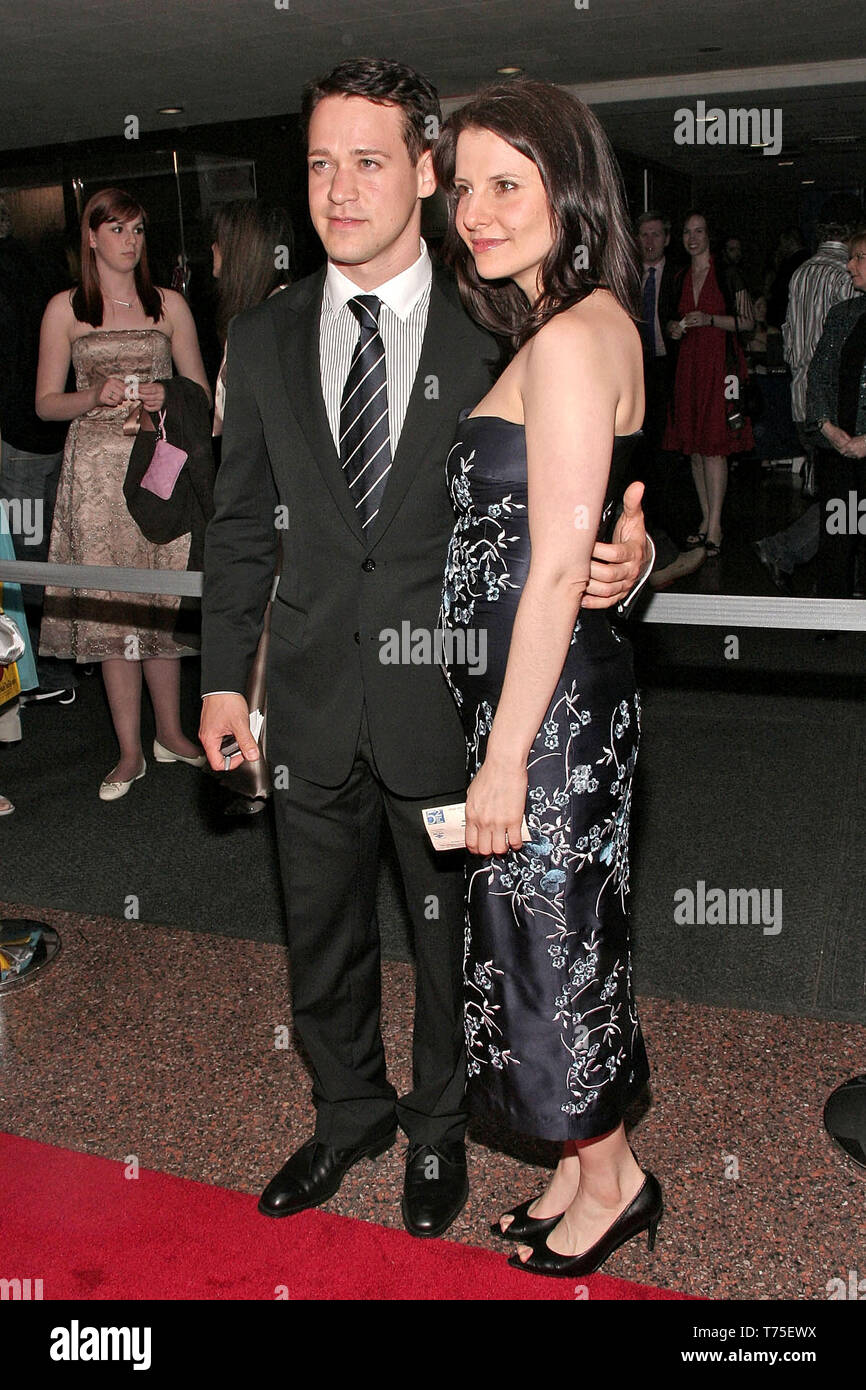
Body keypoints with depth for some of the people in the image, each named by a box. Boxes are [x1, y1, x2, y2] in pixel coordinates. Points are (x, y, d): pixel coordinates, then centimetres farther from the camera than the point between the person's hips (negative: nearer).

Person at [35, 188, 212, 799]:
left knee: (162, 603, 0)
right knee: (110, 606, -2)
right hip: (98, 467, -1)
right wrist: (97, 395, -11)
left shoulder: (169, 304, 10)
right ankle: (131, 752, 5)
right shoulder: (65, 309, 7)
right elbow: (46, 402, 7)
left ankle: (171, 732, 17)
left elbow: (201, 392, 12)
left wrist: (165, 397, -9)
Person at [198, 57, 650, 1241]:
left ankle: (438, 1127, 41)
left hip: (447, 699, -3)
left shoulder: (494, 336, -6)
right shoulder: (263, 340, 3)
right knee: (321, 934, 18)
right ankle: (351, 1111, 44)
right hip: (312, 700, 3)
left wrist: (621, 553, -27)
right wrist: (223, 676, 4)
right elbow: (242, 524, 6)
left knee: (450, 933, 15)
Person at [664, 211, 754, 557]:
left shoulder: (727, 274, -3)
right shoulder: (681, 277, 13)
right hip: (688, 363, 6)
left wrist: (709, 319, -15)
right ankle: (706, 518, 15)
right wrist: (674, 328, 1)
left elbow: (748, 321, -3)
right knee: (694, 447, 6)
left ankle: (715, 528, -10)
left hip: (721, 362, -6)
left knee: (714, 445, -11)